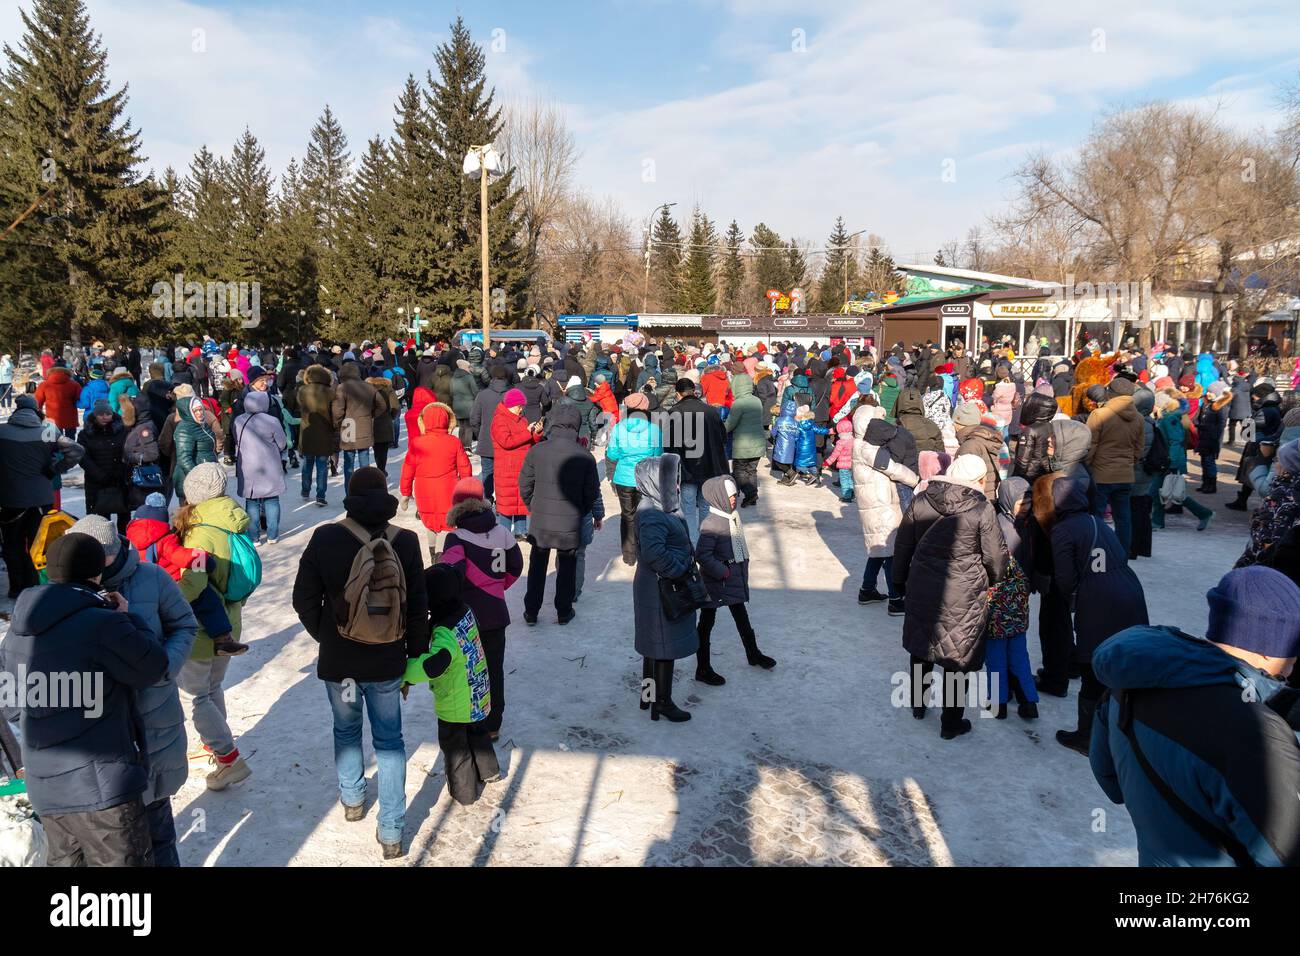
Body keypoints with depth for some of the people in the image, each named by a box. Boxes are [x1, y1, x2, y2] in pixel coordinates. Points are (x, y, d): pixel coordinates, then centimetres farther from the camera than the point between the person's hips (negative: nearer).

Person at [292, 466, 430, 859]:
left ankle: (352, 799, 43)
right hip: (387, 661, 0)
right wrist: (415, 656, 7)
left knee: (346, 730, 24)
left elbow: (304, 600, -3)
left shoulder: (325, 538, -11)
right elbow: (418, 608, -4)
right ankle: (391, 832, 12)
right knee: (389, 740, 11)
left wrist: (326, 637, 14)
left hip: (338, 660, 0)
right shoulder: (405, 541, -10)